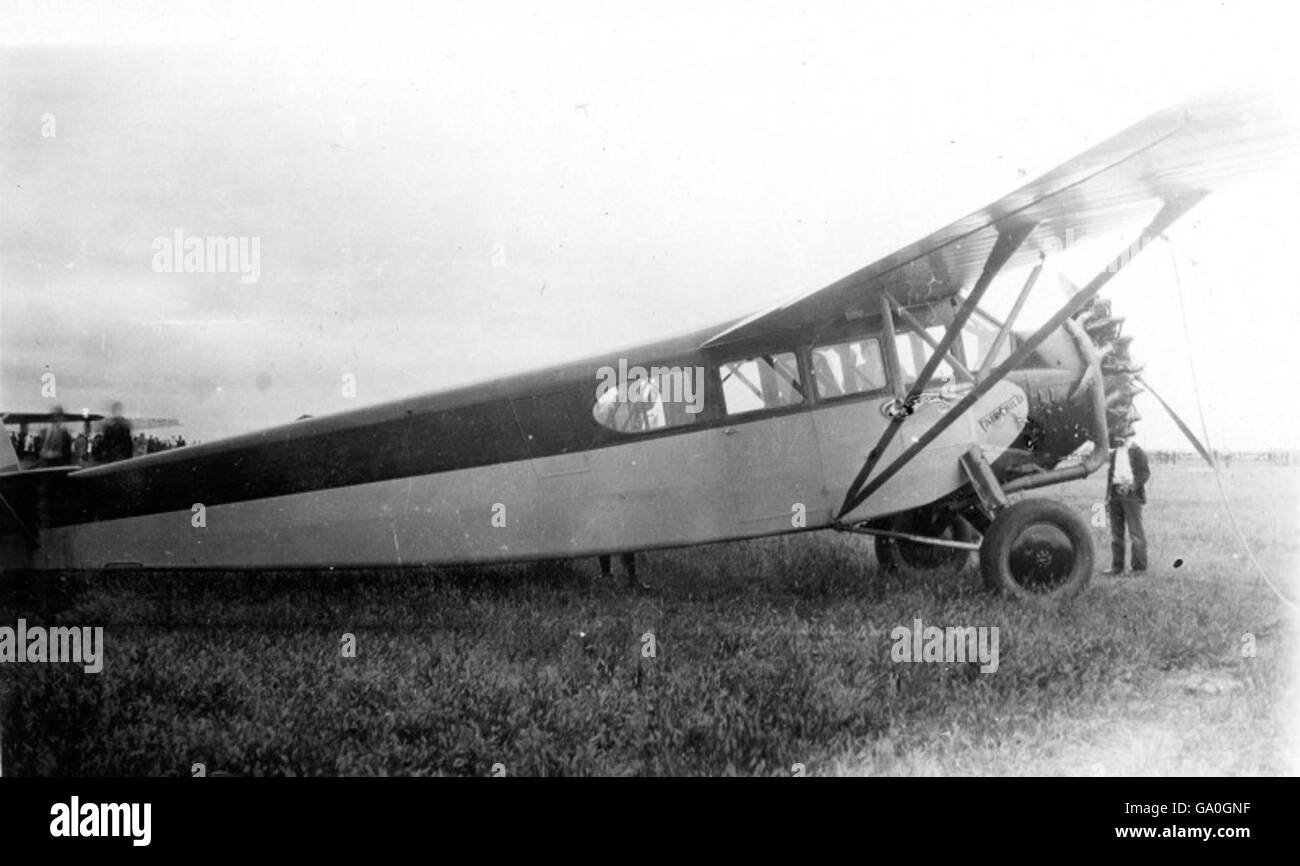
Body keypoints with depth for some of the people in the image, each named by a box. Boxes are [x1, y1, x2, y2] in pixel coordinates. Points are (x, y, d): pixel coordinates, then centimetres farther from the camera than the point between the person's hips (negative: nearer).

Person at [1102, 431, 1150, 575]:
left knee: (1135, 532, -5)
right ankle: (1117, 566, 11)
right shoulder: (1114, 453, 16)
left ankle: (1139, 567, 0)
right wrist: (1108, 498, 14)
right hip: (1116, 494, 6)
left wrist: (1131, 486, -19)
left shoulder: (1137, 451, -2)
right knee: (1116, 532, 6)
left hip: (1131, 494, -6)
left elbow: (1145, 473, -6)